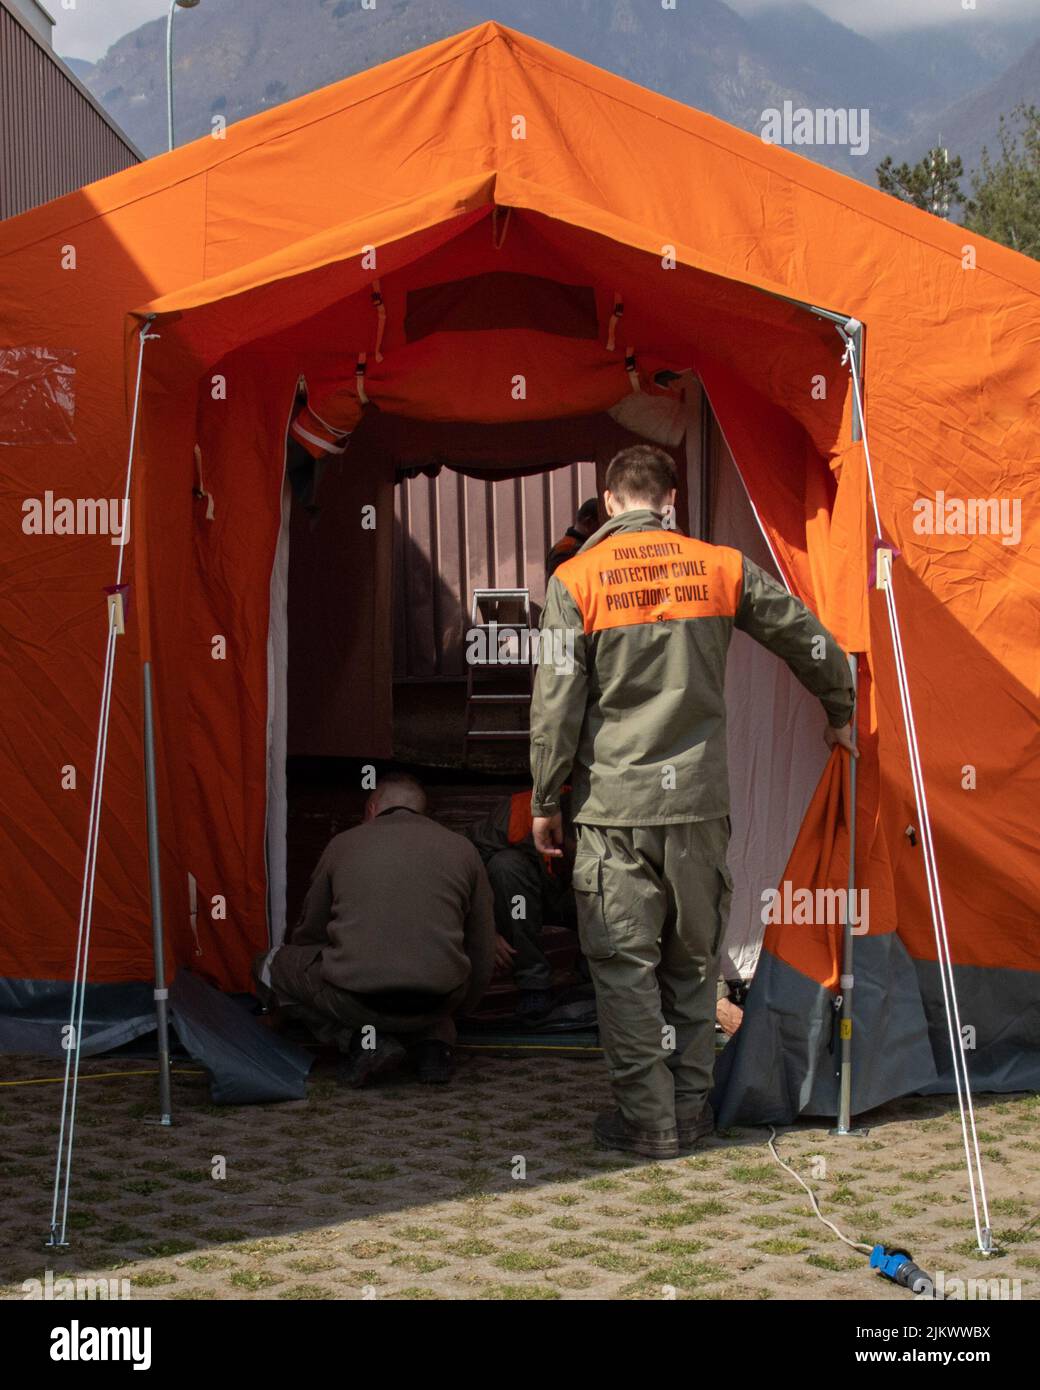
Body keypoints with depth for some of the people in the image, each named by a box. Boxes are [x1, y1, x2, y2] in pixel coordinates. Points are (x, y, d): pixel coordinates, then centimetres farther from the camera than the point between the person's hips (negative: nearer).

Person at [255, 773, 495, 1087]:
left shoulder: (343, 844, 14)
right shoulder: (462, 848, 16)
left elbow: (308, 935, 26)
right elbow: (482, 957, 20)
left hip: (354, 1000, -2)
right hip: (437, 1002, 3)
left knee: (271, 967, 25)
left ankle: (360, 1038, 4)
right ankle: (432, 1041, 8)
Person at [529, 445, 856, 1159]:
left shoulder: (575, 579, -3)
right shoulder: (723, 566, 4)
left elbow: (557, 703, -6)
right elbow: (815, 645, 11)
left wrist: (545, 801, 4)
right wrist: (841, 715, 29)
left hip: (613, 801, -2)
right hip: (701, 797, 3)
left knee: (625, 964, 4)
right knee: (694, 960, 14)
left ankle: (647, 1120, 7)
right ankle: (691, 1109, 20)